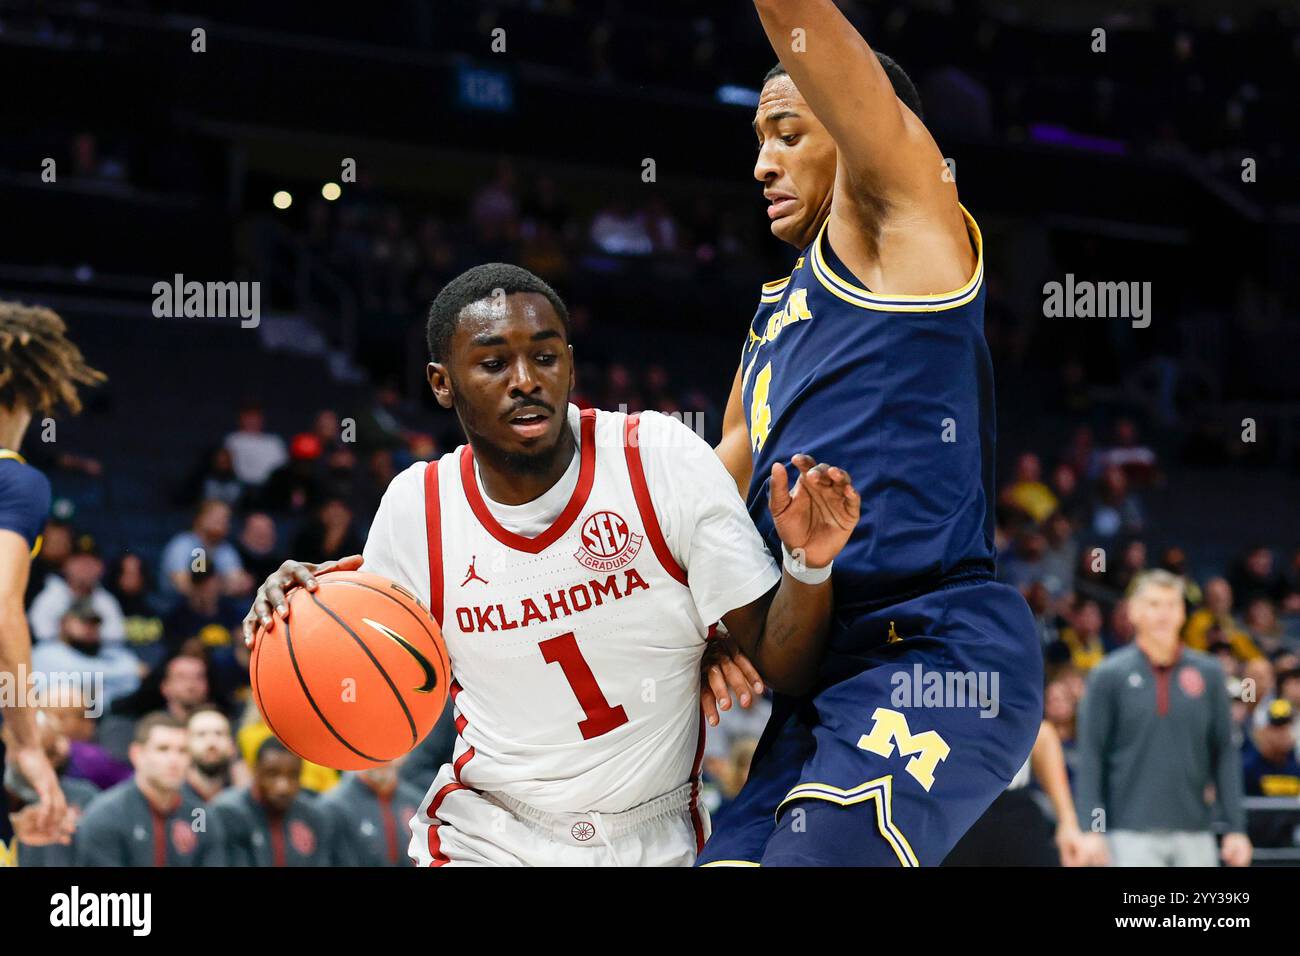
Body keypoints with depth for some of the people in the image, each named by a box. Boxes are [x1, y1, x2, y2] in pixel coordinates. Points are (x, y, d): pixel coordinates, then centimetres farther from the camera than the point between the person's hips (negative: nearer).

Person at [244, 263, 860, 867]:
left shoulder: (660, 458, -14)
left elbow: (780, 665, -12)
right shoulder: (416, 506, -8)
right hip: (487, 840, 2)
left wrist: (808, 567, -30)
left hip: (658, 843, -2)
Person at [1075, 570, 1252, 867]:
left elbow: (1224, 753, 9)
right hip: (1132, 835, -3)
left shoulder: (1208, 673, 7)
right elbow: (1090, 758, -1)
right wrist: (1091, 830, -9)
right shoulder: (1108, 675, 1)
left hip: (1194, 833, 3)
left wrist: (1236, 828, 3)